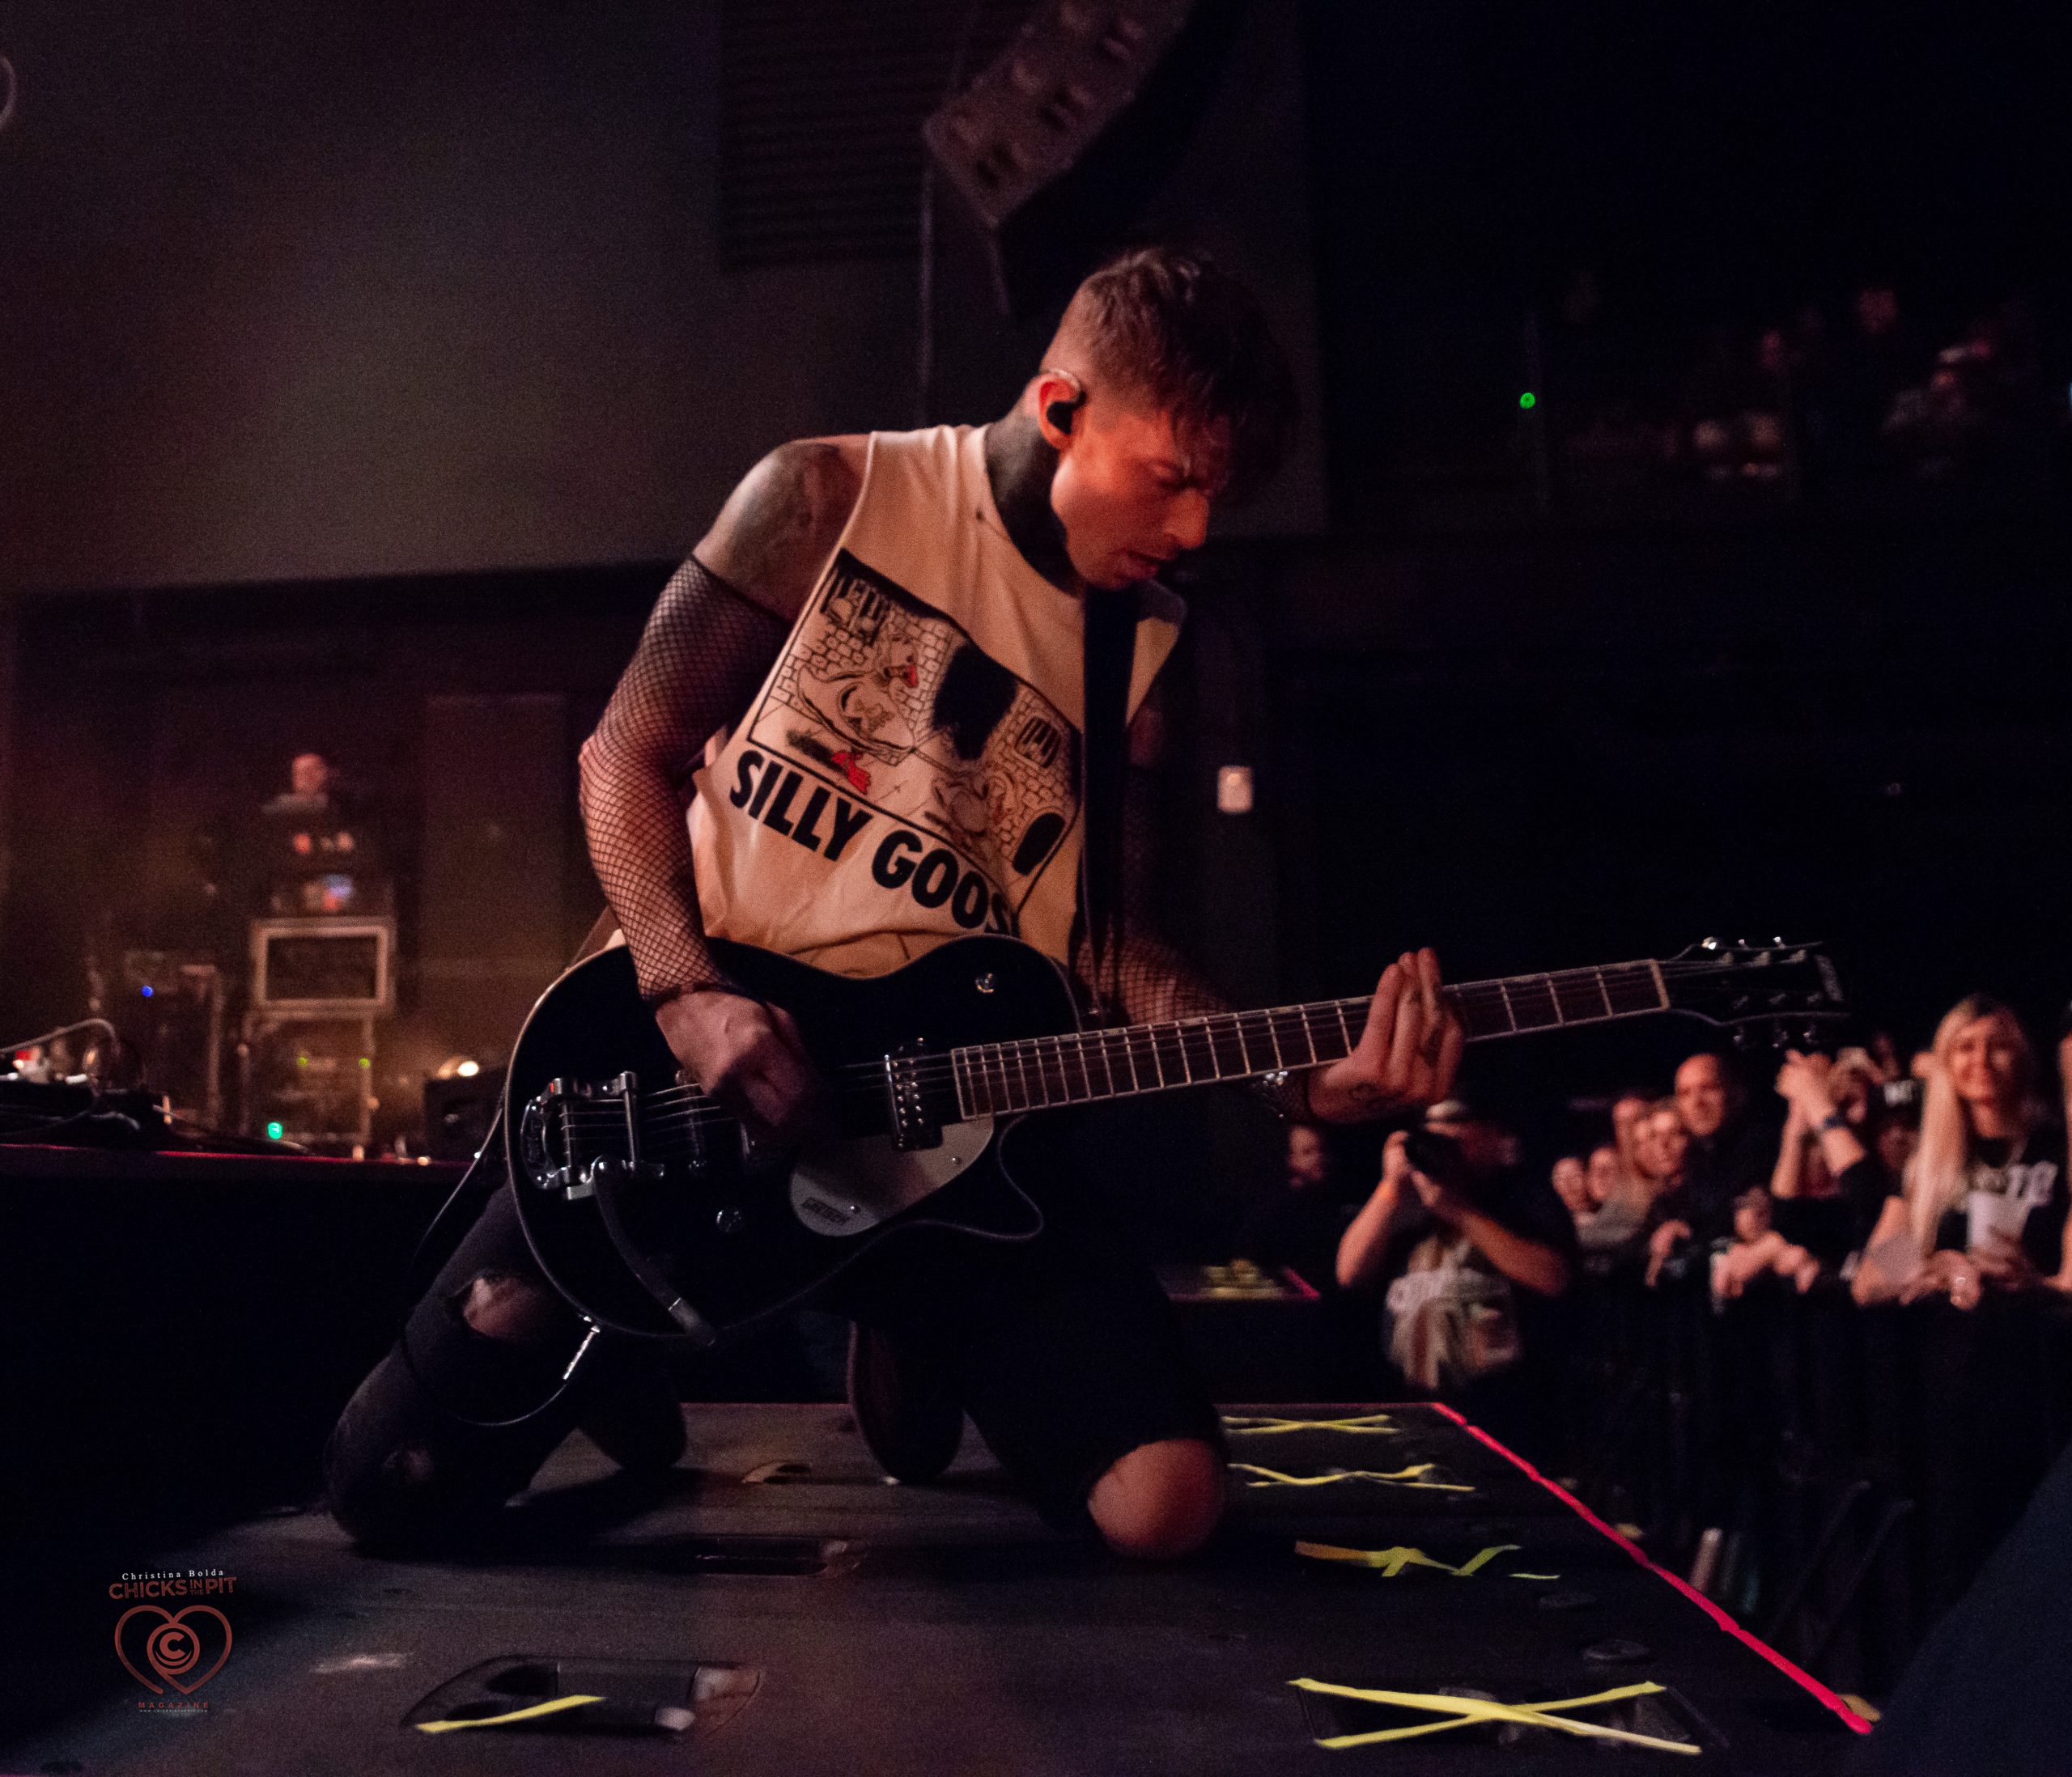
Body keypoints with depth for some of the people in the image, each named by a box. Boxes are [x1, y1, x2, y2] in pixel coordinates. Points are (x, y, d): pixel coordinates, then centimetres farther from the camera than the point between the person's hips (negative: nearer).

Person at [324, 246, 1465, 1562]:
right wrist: (689, 993, -18)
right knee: (392, 1481, -6)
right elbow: (632, 754, -3)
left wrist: (1297, 1073, -7)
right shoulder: (829, 499, -5)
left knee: (1165, 1500, -13)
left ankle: (914, 1344, 18)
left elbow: (1087, 922, 8)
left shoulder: (1141, 648, 6)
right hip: (696, 1054, -2)